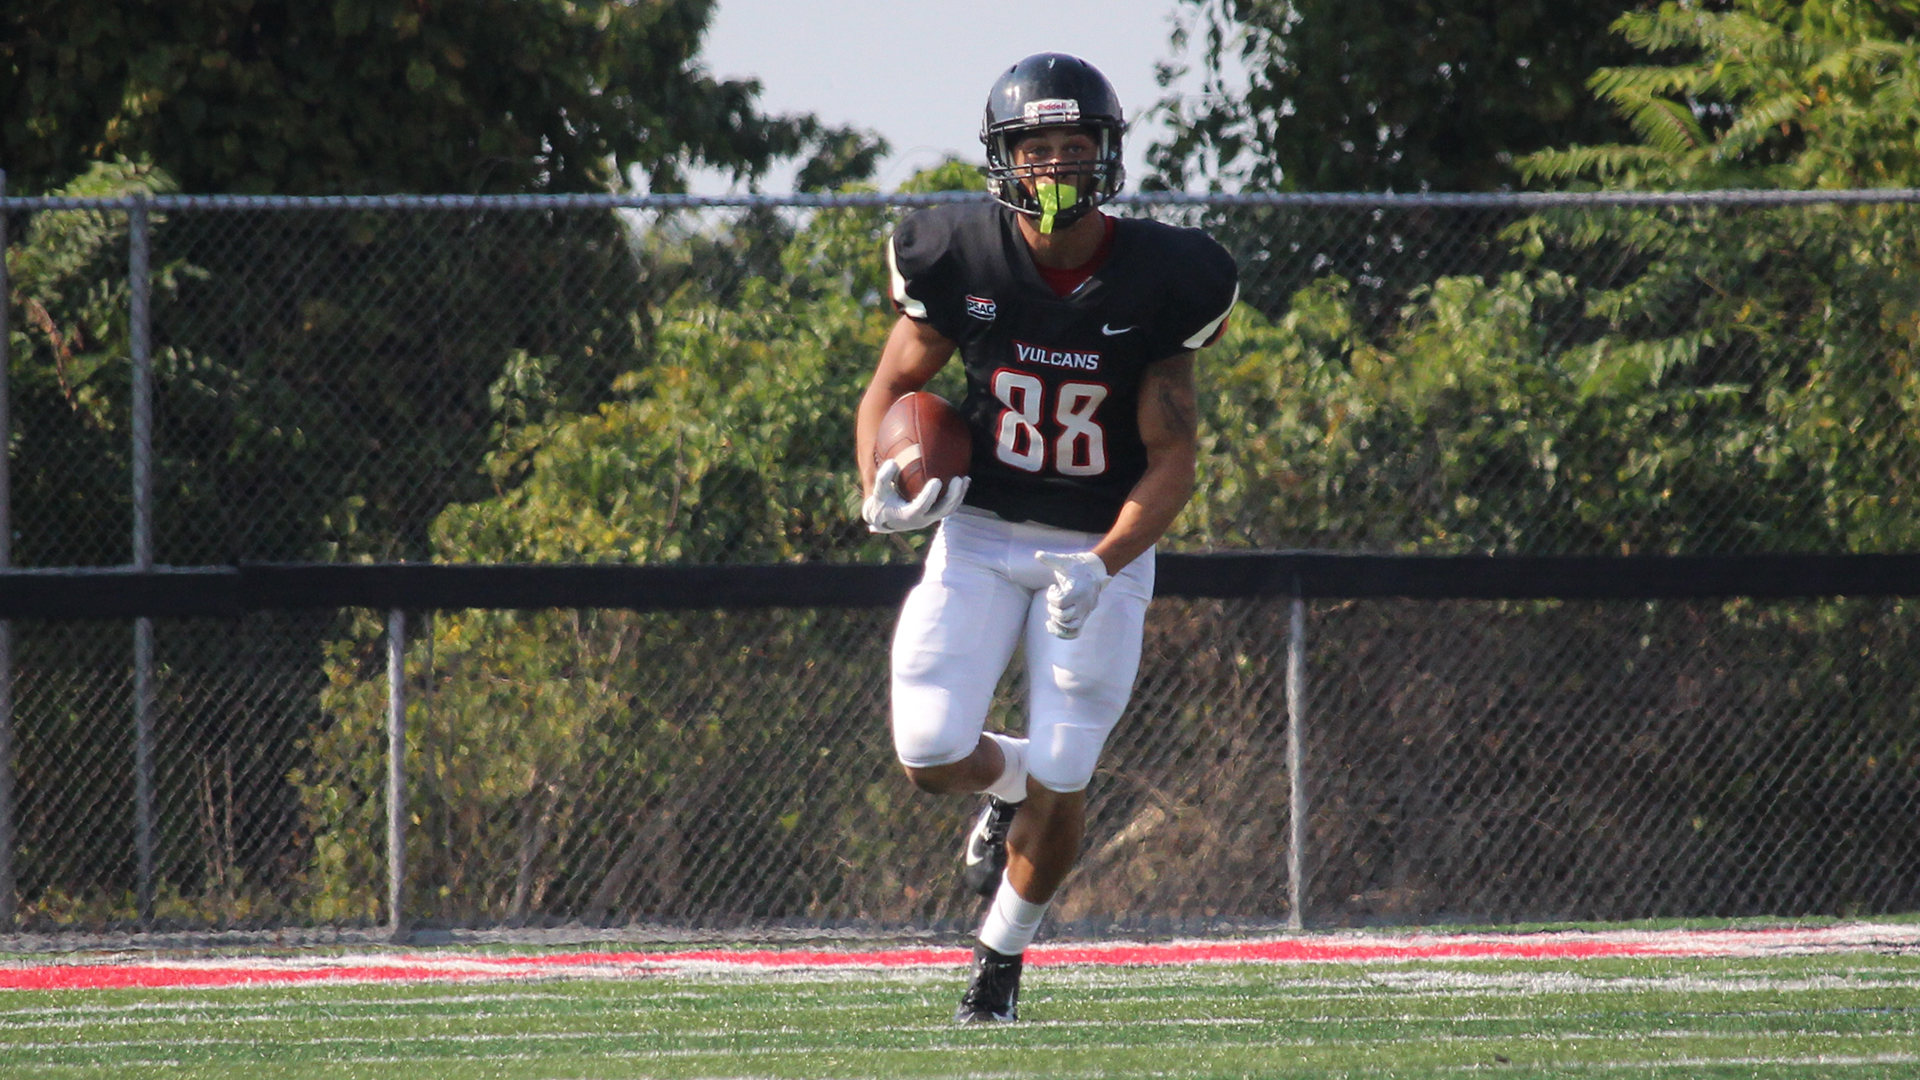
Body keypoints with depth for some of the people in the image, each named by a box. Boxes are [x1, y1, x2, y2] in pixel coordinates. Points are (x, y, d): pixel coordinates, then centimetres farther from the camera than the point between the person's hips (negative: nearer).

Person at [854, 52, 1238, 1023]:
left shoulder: (1157, 280, -15)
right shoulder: (961, 259, -11)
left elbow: (1172, 459, -12)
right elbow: (895, 383, 4)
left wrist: (1101, 567, -27)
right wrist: (880, 488, -16)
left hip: (1103, 547, -1)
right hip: (980, 537, 1)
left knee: (1057, 788, -4)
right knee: (931, 758, -12)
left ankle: (1001, 956, 23)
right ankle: (1007, 782, 27)